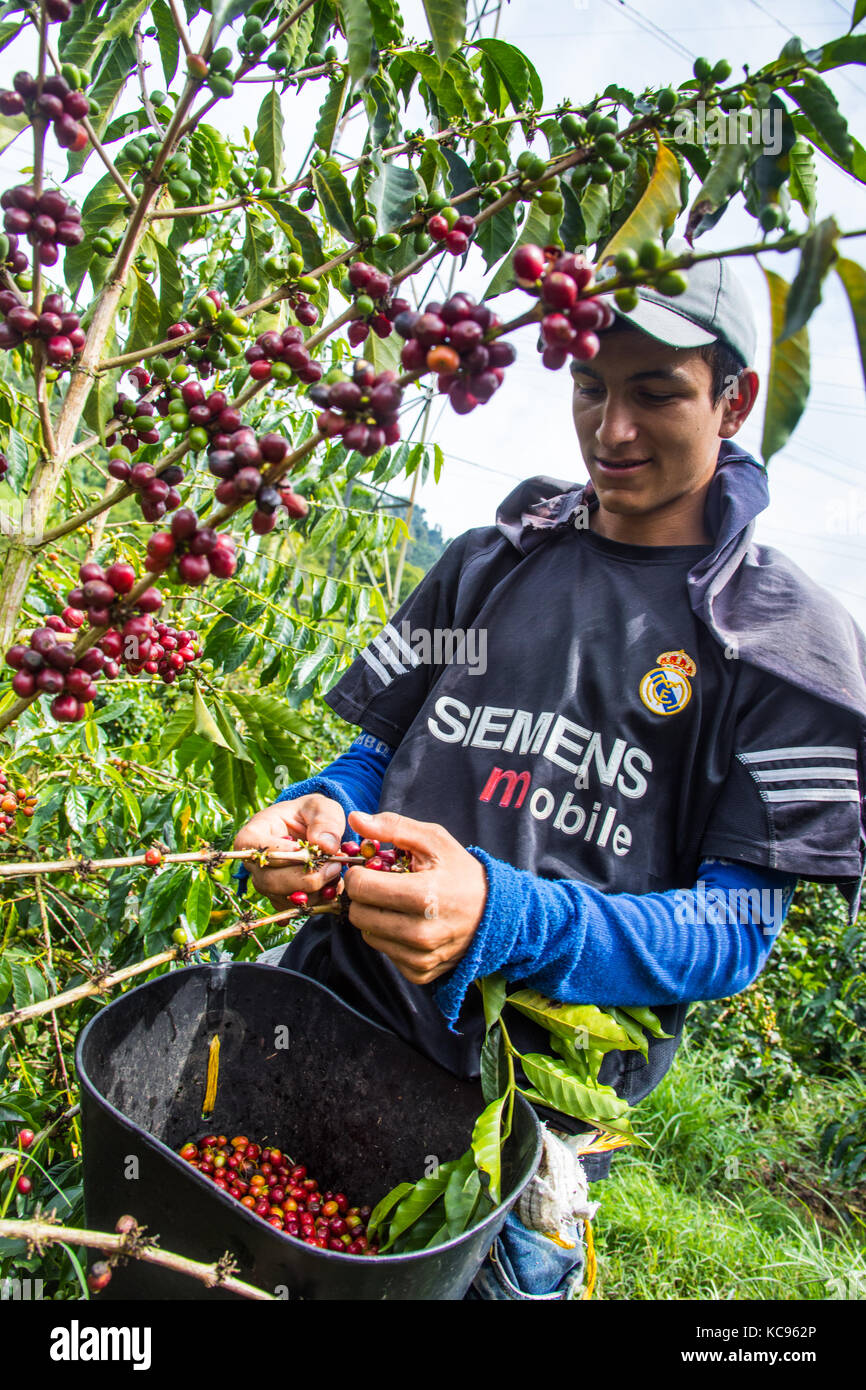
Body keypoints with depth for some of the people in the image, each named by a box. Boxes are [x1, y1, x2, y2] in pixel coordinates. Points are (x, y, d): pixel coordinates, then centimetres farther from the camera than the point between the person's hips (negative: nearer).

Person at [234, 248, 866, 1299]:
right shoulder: (490, 560, 5)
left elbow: (738, 931, -13)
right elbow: (380, 753, 9)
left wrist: (504, 919, -30)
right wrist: (316, 813, -15)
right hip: (340, 1011, 4)